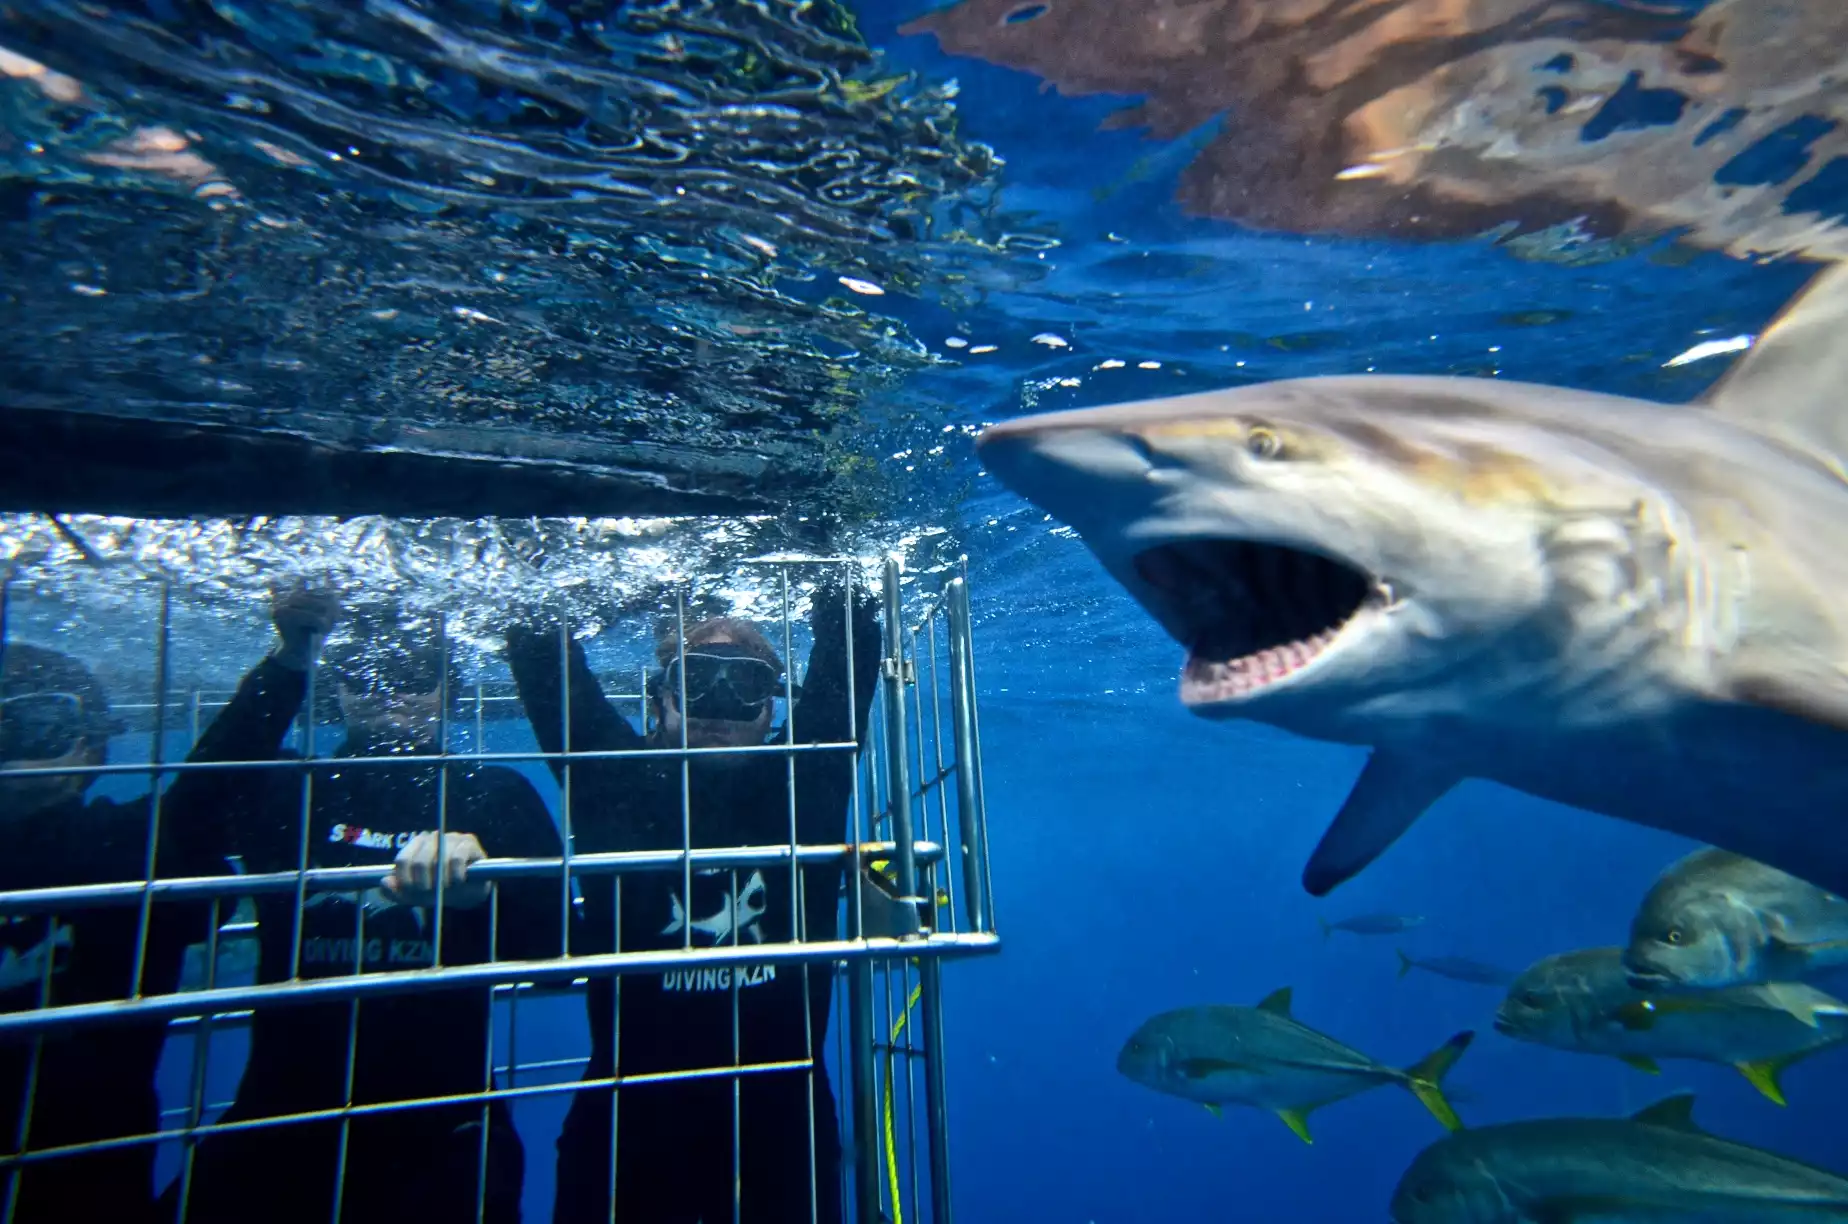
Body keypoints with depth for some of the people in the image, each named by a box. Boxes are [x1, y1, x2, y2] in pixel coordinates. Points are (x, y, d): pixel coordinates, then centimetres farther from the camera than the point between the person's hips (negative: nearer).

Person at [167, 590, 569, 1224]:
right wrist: (287, 665, -24)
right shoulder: (290, 789, 7)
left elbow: (547, 944, -11)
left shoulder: (495, 794, 0)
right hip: (277, 1130, 2)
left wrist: (479, 889, -32)